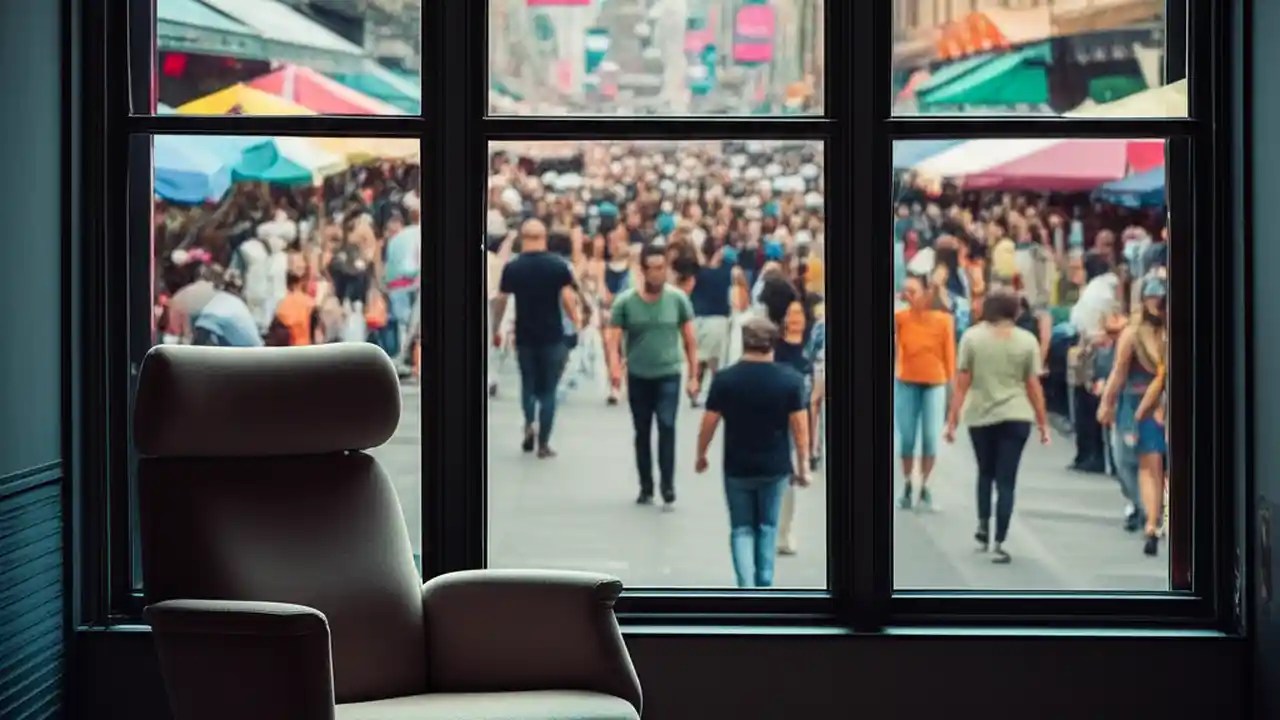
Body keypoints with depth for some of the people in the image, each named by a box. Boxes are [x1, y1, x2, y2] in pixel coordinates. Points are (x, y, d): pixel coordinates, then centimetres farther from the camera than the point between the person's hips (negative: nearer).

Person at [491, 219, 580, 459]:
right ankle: (544, 443, 5)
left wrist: (496, 329, 12)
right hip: (553, 336, -1)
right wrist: (576, 323, 5)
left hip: (525, 337, 1)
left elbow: (500, 301, -1)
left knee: (528, 384, 20)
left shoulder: (512, 268, -4)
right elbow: (567, 299, -10)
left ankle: (529, 424, -3)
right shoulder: (559, 265, -6)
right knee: (547, 389, 8)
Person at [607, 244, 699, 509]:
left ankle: (668, 488, -12)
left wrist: (693, 376, 2)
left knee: (666, 426, -15)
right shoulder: (625, 302, -5)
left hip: (669, 375, -1)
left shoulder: (678, 299, -4)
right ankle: (646, 488, 23)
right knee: (642, 433, 11)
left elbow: (690, 340, 3)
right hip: (638, 377, 1)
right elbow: (613, 340, -6)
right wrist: (614, 367, -24)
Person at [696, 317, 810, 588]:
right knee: (767, 527, 16)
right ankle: (764, 586, 19)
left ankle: (747, 587, -6)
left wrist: (701, 454, 12)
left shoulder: (724, 379, -9)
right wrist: (803, 466, 2)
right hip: (775, 468, 1)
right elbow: (800, 427, -7)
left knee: (742, 529, 9)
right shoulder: (791, 380, -8)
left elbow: (708, 423, -5)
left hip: (737, 468, -1)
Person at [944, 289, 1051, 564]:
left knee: (985, 473, 23)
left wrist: (953, 419, 0)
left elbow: (962, 383, -3)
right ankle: (999, 544, -3)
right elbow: (1033, 386, -1)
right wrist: (1043, 423, 7)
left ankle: (983, 526, 17)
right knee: (1006, 480, 1)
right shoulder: (1027, 340, -1)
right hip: (1015, 418, -1)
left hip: (980, 417, 1)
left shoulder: (972, 337, -1)